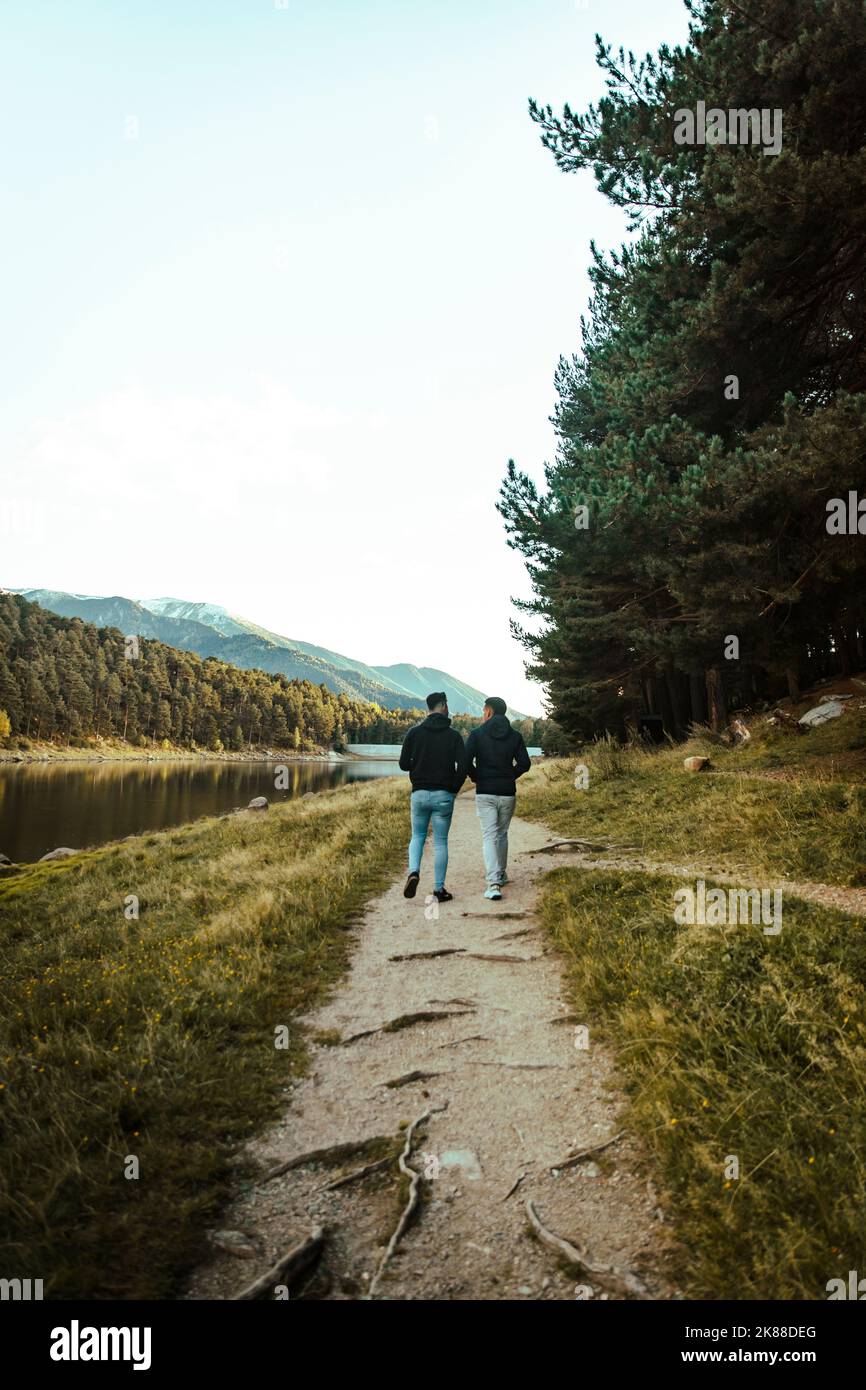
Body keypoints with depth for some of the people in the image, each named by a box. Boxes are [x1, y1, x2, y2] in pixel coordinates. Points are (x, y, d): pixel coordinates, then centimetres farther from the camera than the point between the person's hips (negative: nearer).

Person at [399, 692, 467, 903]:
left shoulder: (414, 732, 0)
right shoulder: (453, 736, -4)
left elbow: (404, 764, -1)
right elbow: (463, 767, -11)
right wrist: (454, 788, 5)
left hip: (419, 794, 1)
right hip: (443, 796, -1)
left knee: (417, 836, 18)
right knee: (441, 842, 7)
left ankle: (414, 872, -7)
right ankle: (439, 889, 10)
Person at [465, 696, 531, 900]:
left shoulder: (477, 734, -4)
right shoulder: (515, 736, 4)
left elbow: (466, 761, -14)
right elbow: (525, 763, -3)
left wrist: (476, 777, 5)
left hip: (485, 793, -3)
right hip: (508, 793, 3)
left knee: (489, 836, -4)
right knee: (502, 834, 20)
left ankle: (494, 883, -17)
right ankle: (501, 874, 32)